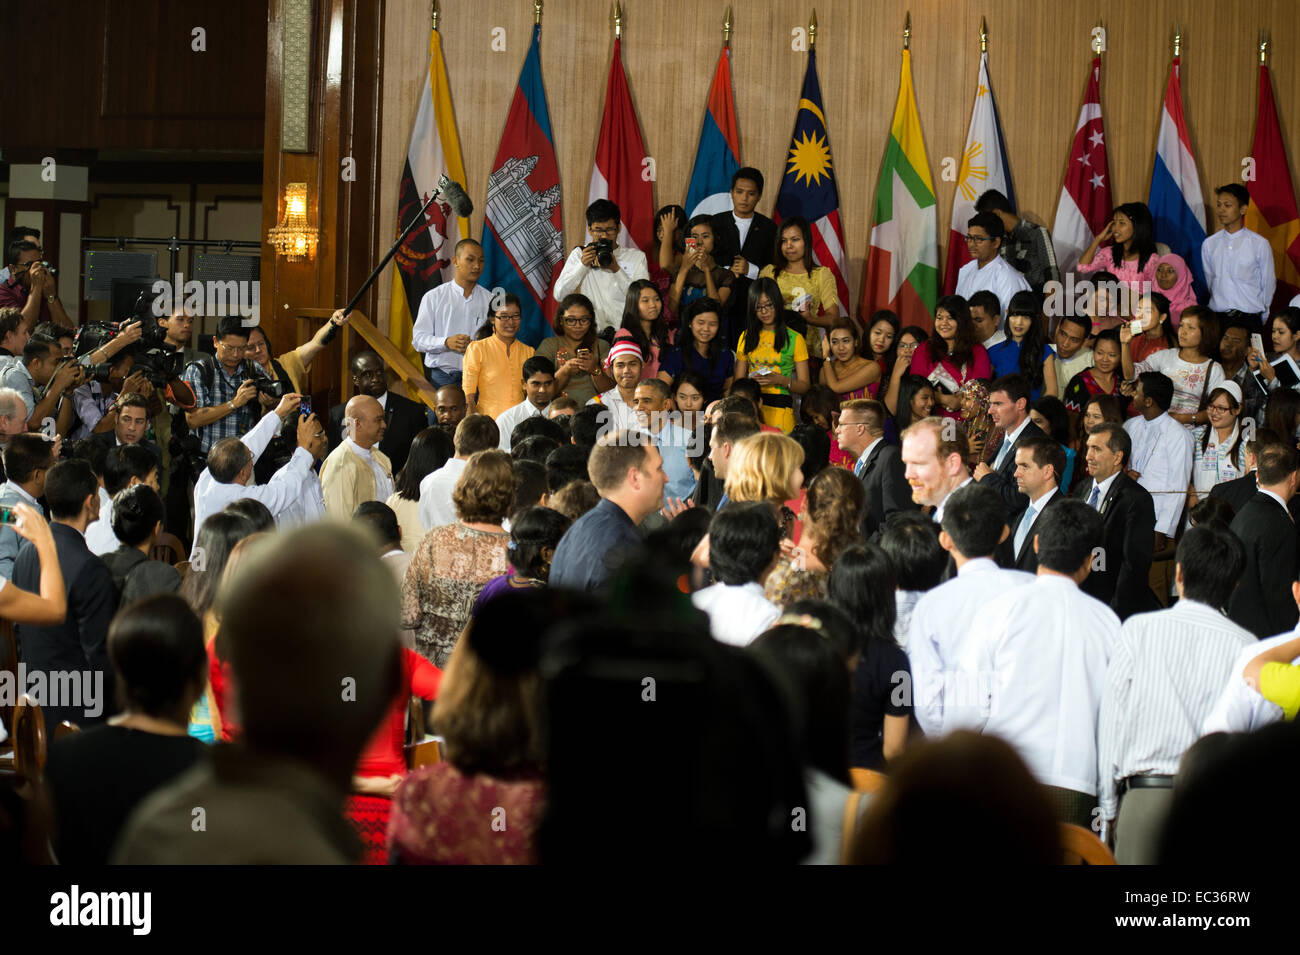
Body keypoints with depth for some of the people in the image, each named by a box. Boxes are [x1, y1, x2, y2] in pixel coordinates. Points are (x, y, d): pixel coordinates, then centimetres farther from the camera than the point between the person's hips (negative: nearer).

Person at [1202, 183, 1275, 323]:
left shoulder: (1260, 244, -1)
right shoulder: (1209, 244, 7)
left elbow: (1268, 285, 3)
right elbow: (1209, 281, 12)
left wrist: (1261, 319, 5)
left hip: (1250, 318, -2)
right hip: (1217, 318, 2)